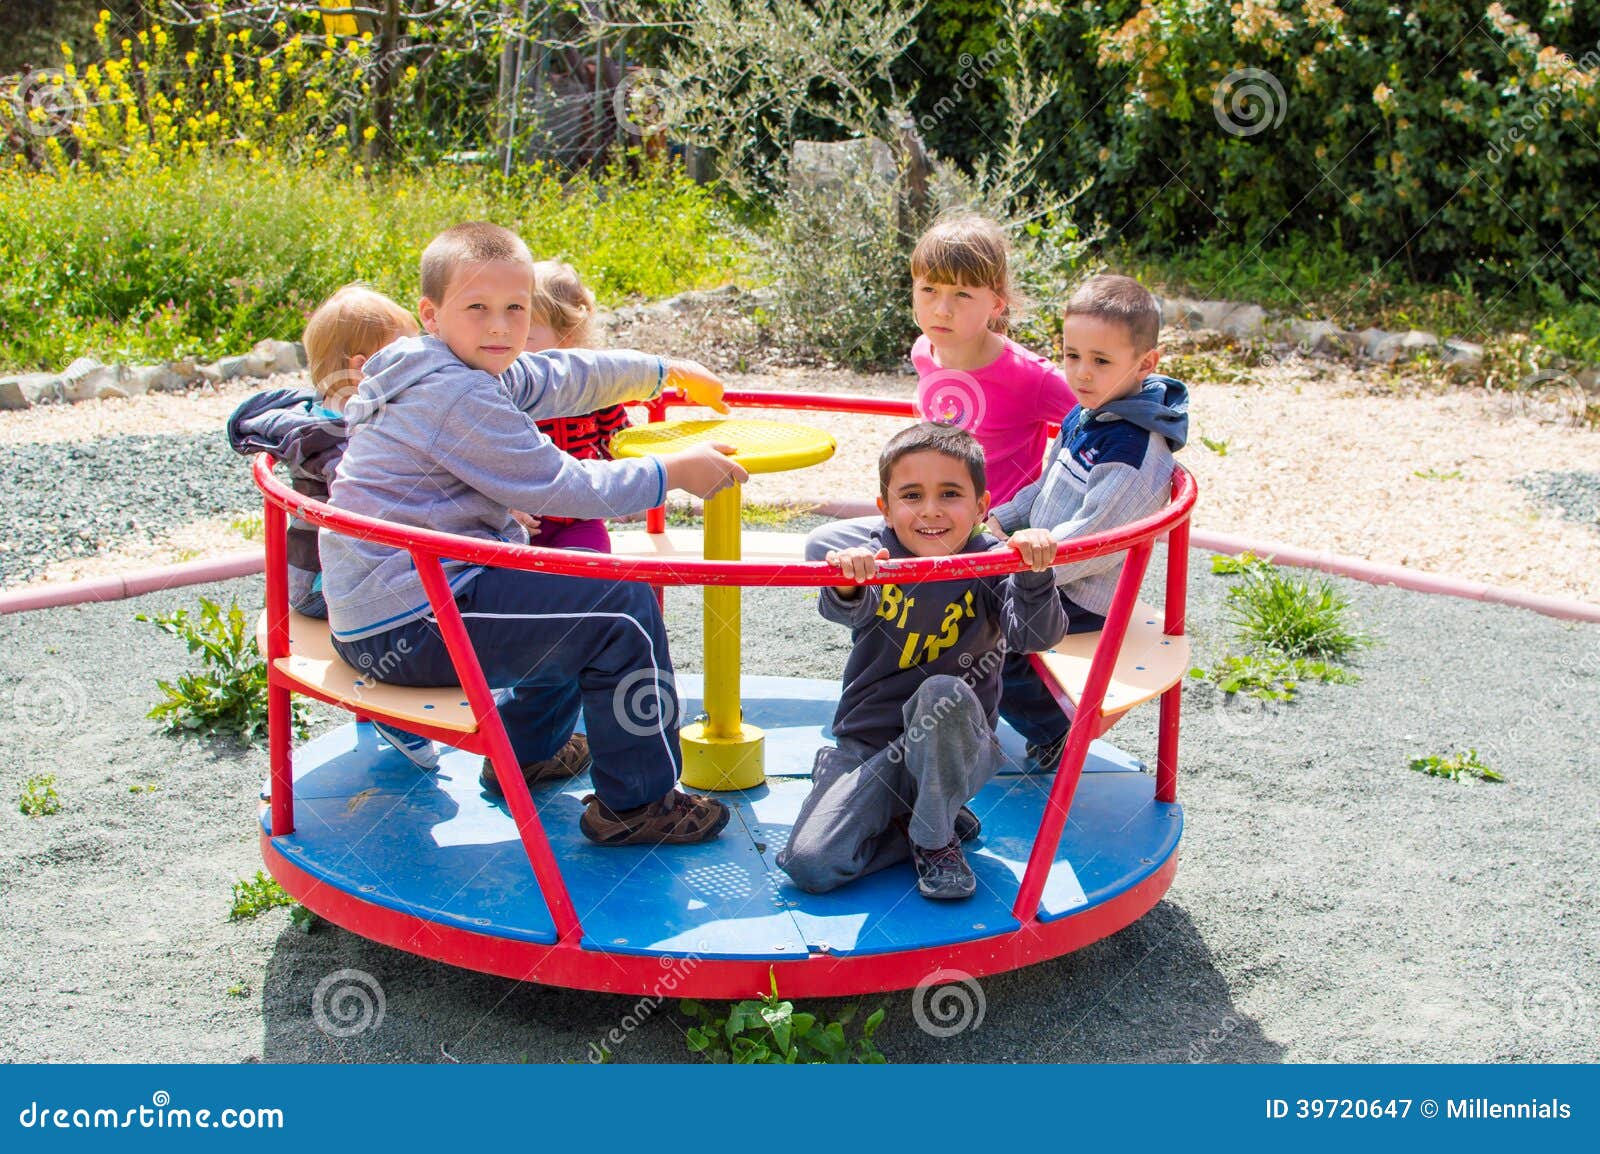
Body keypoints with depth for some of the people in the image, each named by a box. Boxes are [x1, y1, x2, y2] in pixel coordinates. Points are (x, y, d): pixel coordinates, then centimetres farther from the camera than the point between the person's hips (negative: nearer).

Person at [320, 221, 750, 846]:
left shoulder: (472, 372, 13)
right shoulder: (456, 396, -20)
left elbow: (567, 375, 27)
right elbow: (557, 486, -19)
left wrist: (666, 370, 38)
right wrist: (672, 473, -9)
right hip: (406, 631, -11)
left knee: (574, 589, 30)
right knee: (621, 608, -13)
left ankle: (526, 749, 38)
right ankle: (633, 804, -3)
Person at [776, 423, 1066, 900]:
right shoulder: (878, 558, -9)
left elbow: (1035, 635, -25)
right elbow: (844, 611, -30)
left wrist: (1033, 575, -45)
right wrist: (847, 584, -55)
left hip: (952, 750, -1)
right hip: (868, 748, 2)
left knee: (943, 693, -35)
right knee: (810, 864, -16)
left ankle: (935, 837, -10)